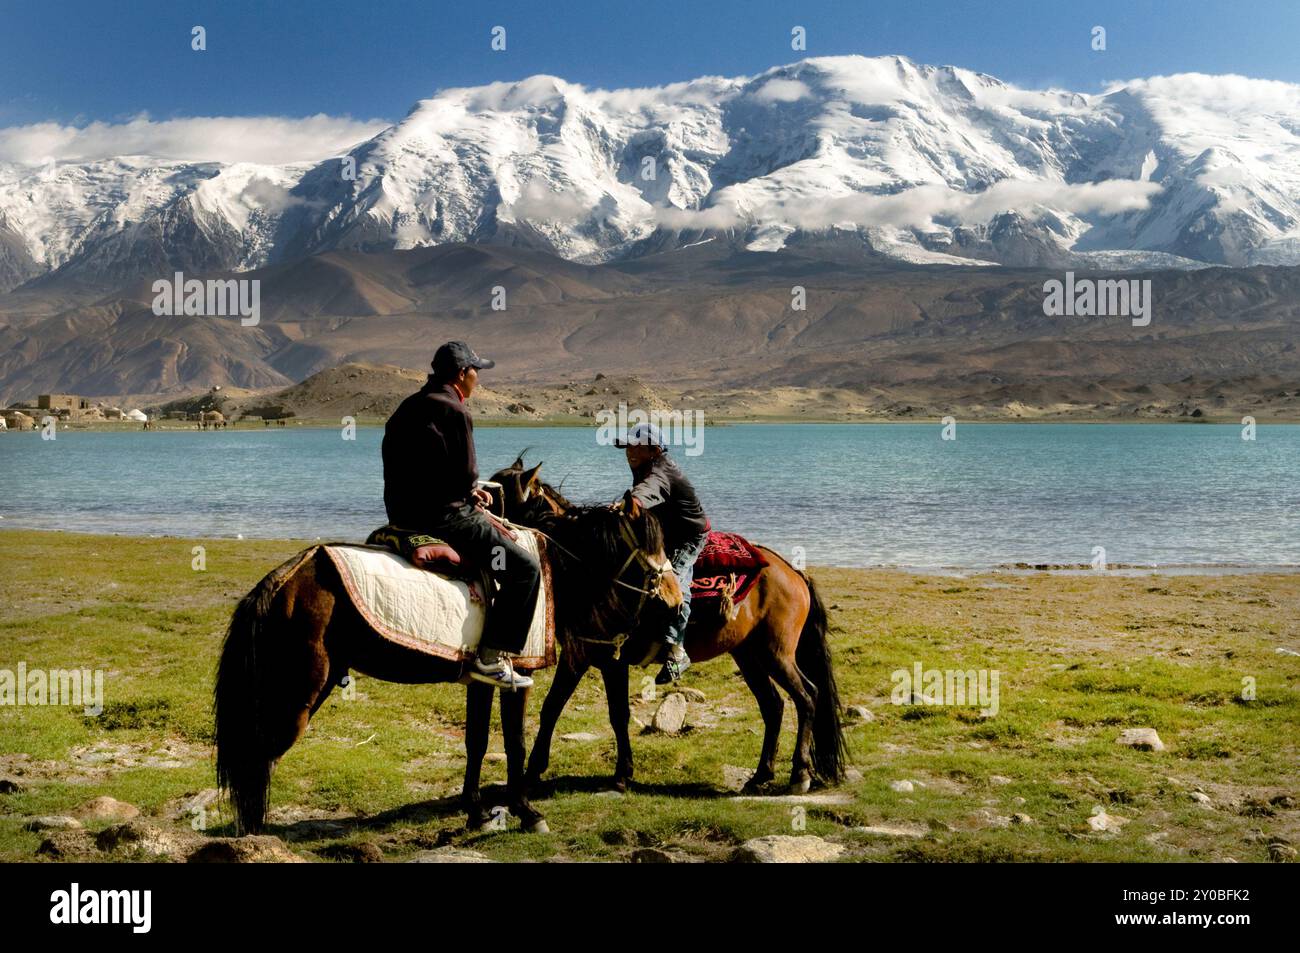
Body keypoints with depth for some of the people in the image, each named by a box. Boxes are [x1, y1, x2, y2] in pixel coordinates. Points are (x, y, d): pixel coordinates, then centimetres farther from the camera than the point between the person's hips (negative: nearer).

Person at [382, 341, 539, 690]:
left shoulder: (409, 406, 15)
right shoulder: (455, 412, -14)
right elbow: (465, 478, -16)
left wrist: (469, 492, 15)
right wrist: (473, 496, 7)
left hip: (402, 514, 10)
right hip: (441, 517, -10)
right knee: (524, 567, -6)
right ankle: (491, 657, -9)